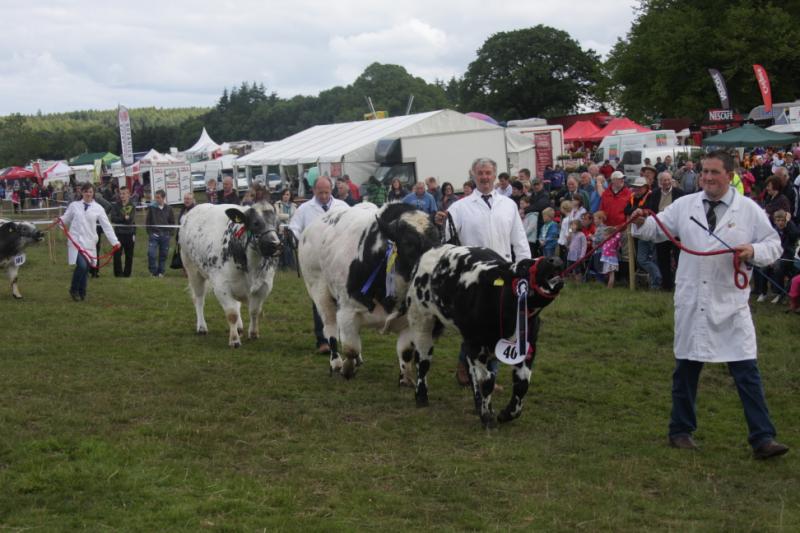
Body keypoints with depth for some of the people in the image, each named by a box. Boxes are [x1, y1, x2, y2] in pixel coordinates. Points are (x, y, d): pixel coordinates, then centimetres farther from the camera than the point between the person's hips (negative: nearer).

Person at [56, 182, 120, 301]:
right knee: (82, 265, -18)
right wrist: (59, 219, -12)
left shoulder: (98, 208, 4)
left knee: (86, 268, 6)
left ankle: (81, 293, 24)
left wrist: (115, 241, -6)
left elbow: (106, 225, 1)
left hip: (89, 242, 2)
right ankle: (74, 289, 4)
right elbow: (66, 219, 12)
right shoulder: (74, 205, 4)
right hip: (76, 241, -2)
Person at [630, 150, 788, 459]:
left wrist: (754, 251, -18)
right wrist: (641, 223, -11)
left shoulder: (749, 210, -1)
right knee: (686, 368, 12)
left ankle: (762, 439, -1)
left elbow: (774, 244, 2)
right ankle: (681, 431, 27)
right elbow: (657, 230, 10)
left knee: (747, 371, -5)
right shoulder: (684, 205, 3)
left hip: (731, 304, -2)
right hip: (692, 302, 2)